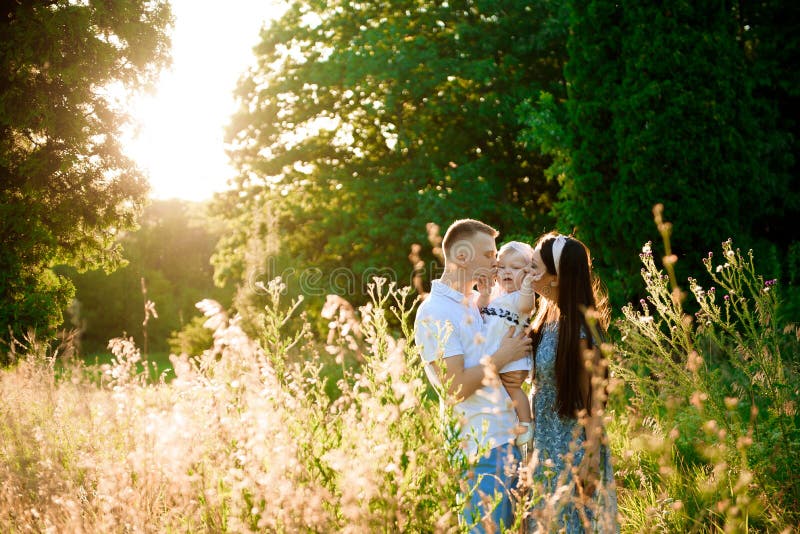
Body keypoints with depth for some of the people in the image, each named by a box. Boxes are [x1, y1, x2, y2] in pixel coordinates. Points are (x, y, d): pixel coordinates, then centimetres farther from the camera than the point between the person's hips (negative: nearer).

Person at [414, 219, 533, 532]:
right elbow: (456, 387, -19)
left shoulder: (480, 301, 14)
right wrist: (502, 357, -11)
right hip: (481, 447, -9)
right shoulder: (435, 313, -13)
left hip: (510, 436, 9)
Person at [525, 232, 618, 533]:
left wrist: (590, 463, -17)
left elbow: (594, 401, -17)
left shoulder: (580, 330, -19)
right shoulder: (546, 319, 4)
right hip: (543, 447, 8)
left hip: (572, 450, -8)